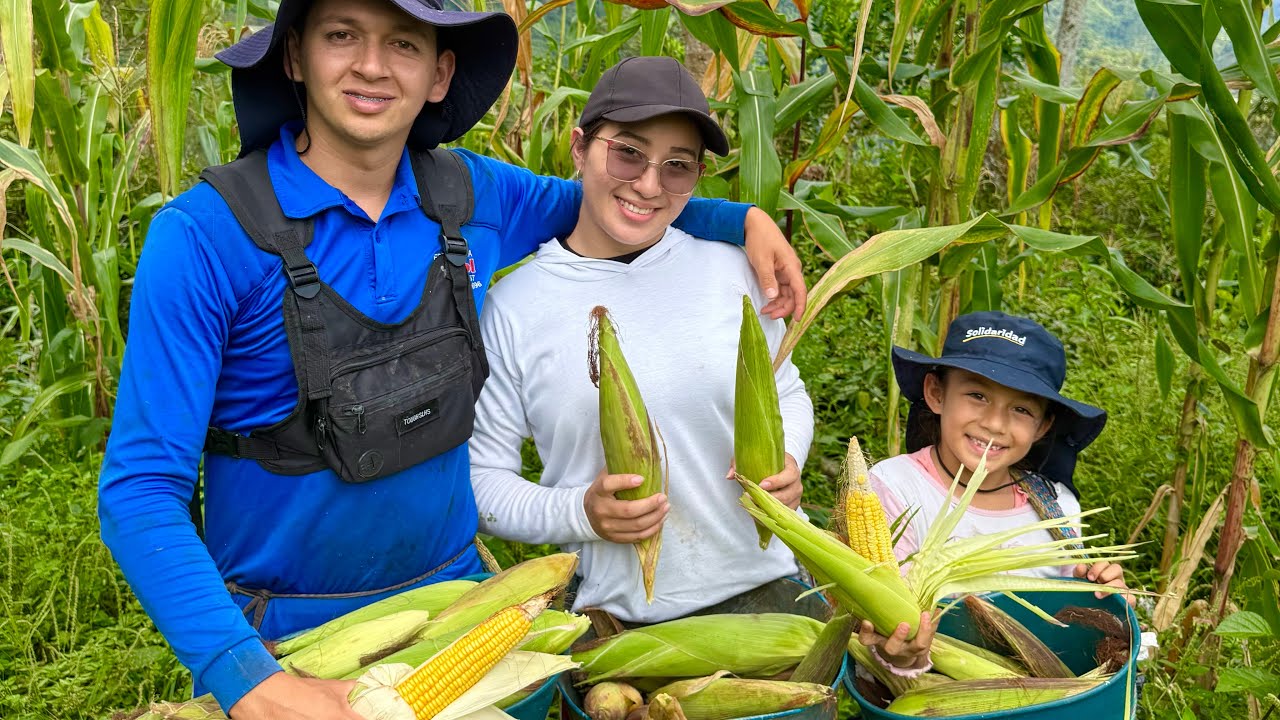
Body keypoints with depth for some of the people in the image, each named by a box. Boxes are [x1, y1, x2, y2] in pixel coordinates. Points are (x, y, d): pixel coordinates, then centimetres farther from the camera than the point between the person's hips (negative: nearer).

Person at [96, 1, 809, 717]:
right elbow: (142, 489, -19)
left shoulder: (469, 194, -4)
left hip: (455, 595, 5)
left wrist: (744, 216, 2)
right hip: (281, 634, -4)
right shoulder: (206, 234, -18)